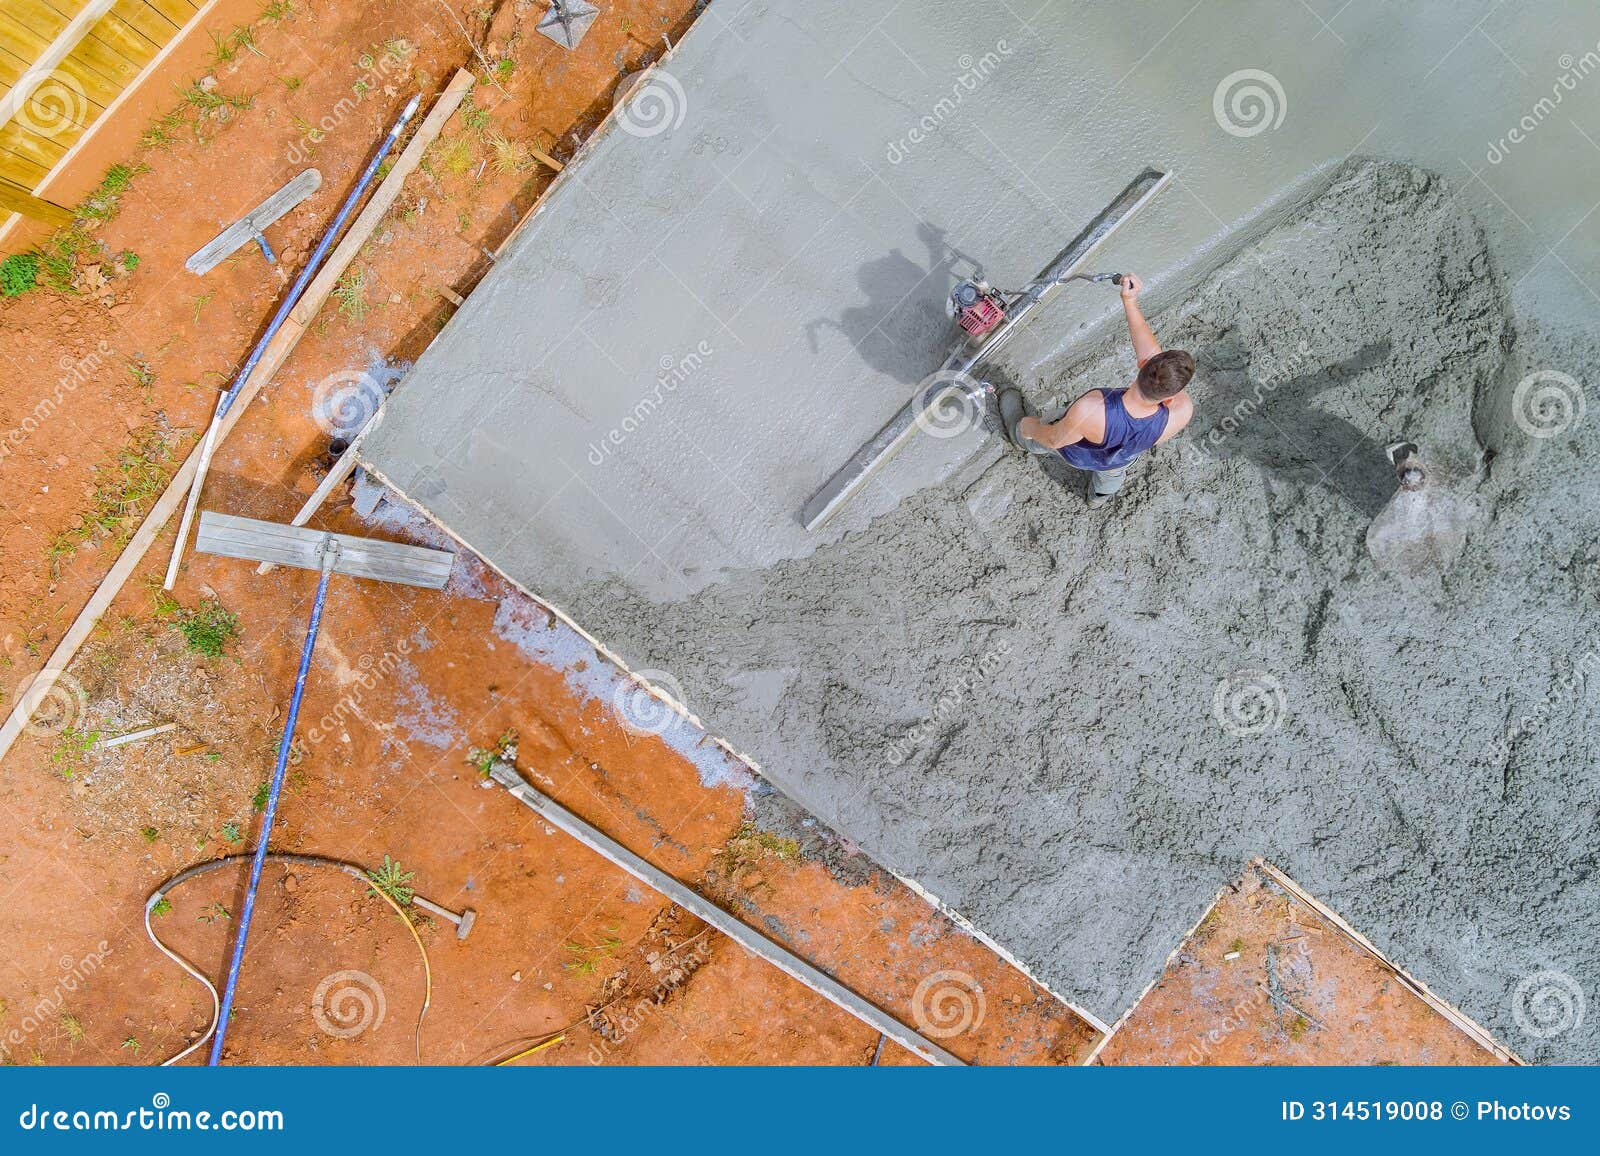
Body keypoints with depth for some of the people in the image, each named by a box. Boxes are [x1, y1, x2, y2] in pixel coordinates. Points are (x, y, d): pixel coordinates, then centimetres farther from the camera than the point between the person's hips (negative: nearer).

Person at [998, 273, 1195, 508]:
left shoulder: (1089, 411, -51)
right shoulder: (1182, 411, -43)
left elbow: (1054, 439, -28)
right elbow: (1149, 350, -27)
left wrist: (1030, 428, -6)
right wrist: (1131, 303, -23)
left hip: (1075, 453, -3)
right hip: (1119, 460, 3)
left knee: (1034, 438, 33)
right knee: (1113, 471, 41)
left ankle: (1018, 433, 68)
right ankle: (1100, 496, 74)